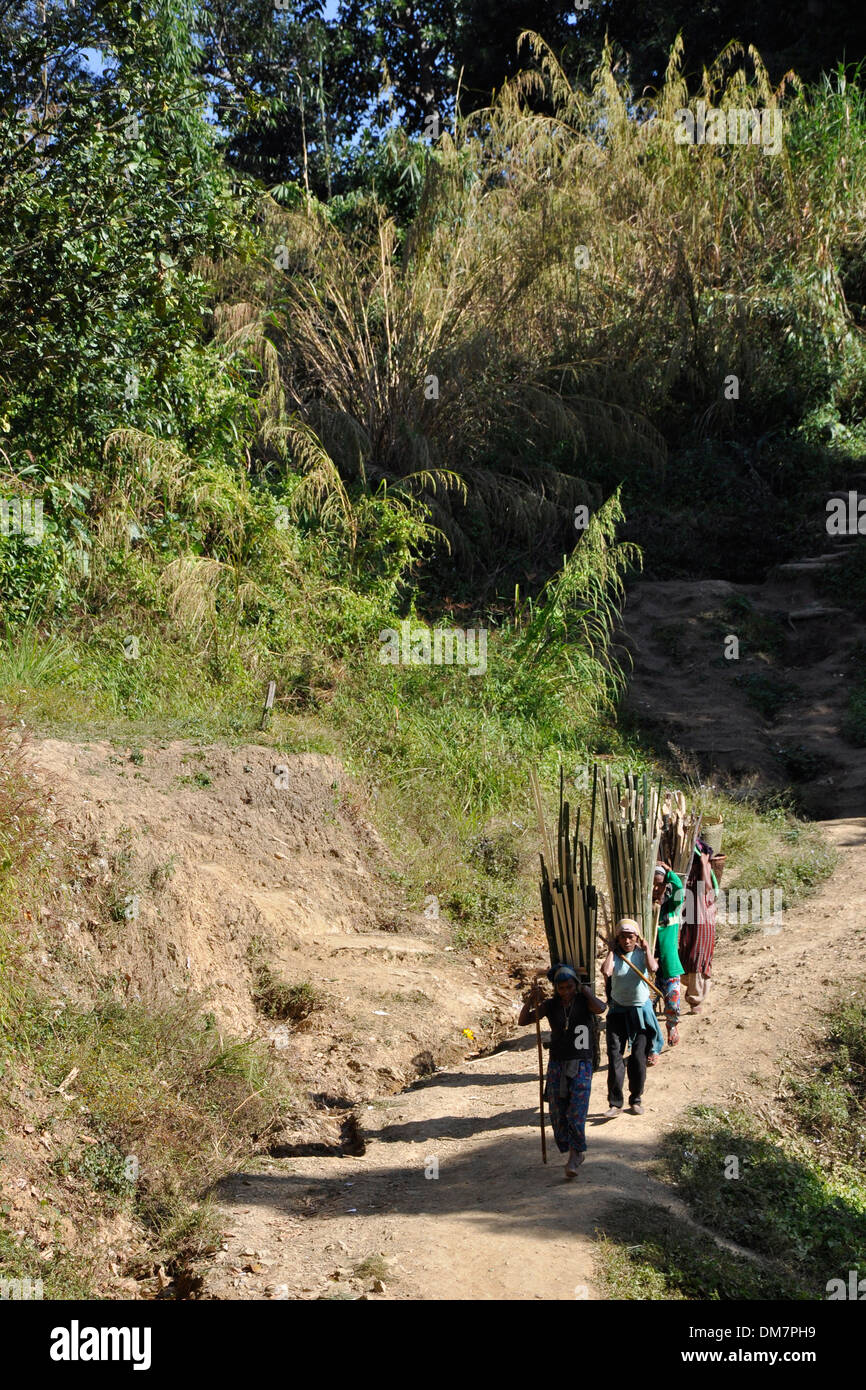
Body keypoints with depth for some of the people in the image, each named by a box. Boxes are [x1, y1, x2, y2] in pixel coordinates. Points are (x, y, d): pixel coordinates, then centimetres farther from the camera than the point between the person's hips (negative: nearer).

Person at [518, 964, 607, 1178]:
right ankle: (577, 1153, 22)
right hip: (557, 1064, 3)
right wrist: (530, 1000, -16)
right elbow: (523, 1021, -2)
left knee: (576, 1114, -10)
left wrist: (585, 990, -12)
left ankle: (574, 1158, 4)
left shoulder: (583, 1001, -3)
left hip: (581, 1066, -3)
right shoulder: (550, 1005, 2)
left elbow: (600, 1008, -25)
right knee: (558, 1114, 4)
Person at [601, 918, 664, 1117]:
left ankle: (636, 1099, 19)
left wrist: (646, 948, -15)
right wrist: (611, 951, -14)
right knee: (615, 1055, -7)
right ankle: (615, 1103, -3)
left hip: (641, 1009, 0)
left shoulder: (641, 953, -2)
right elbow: (606, 971, -24)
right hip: (618, 1010, 0)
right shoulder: (615, 955, -3)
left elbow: (653, 967, -24)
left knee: (638, 1056, 2)